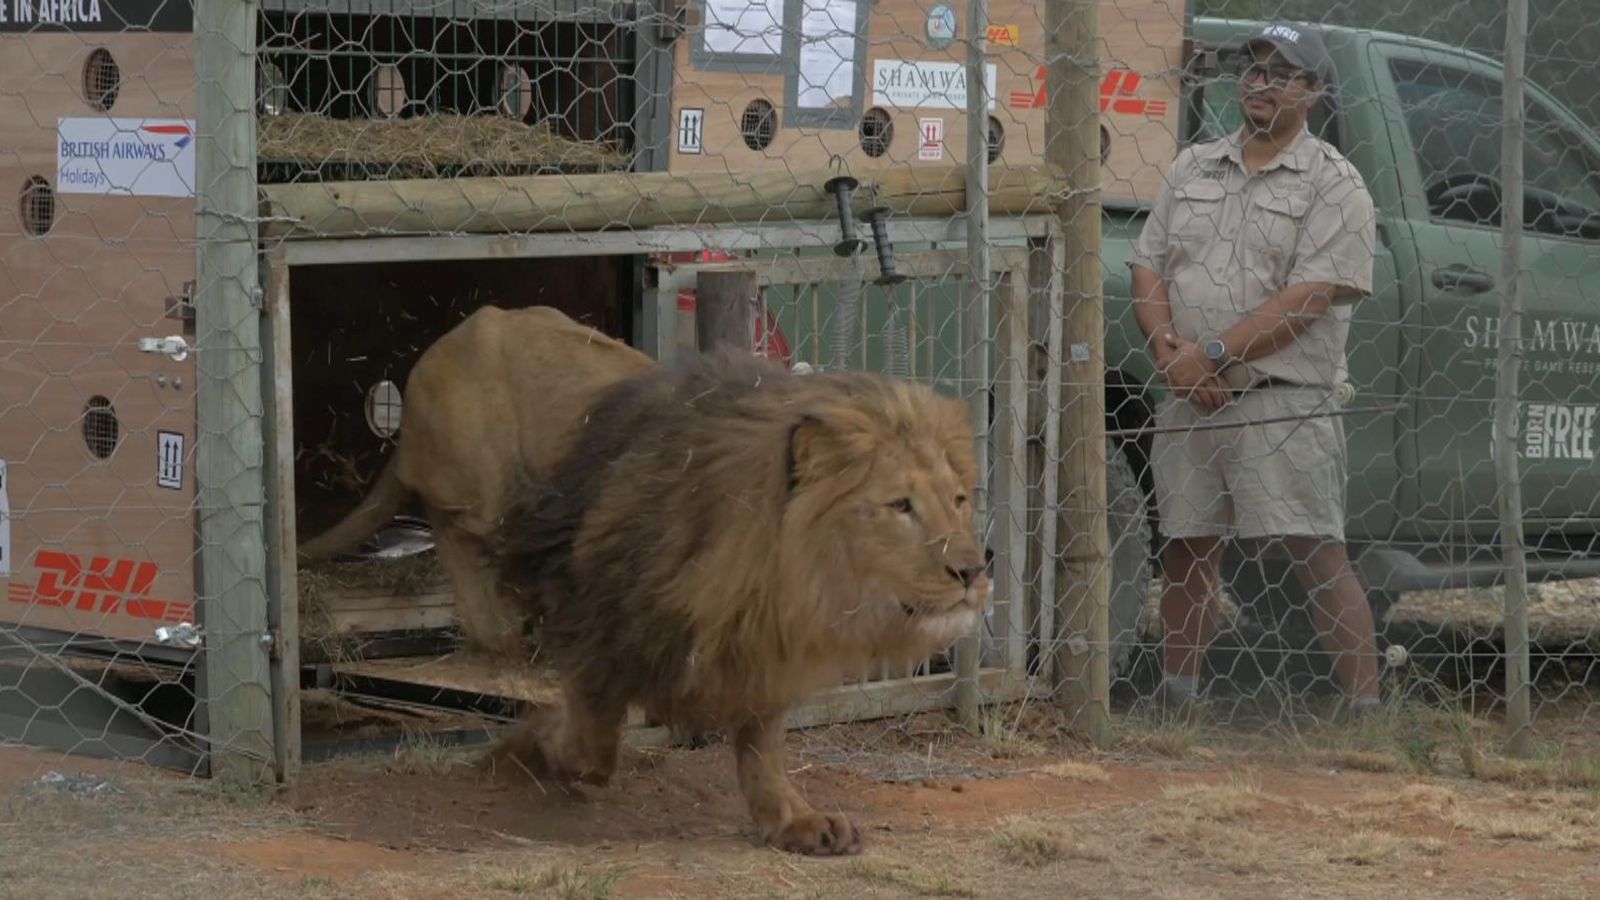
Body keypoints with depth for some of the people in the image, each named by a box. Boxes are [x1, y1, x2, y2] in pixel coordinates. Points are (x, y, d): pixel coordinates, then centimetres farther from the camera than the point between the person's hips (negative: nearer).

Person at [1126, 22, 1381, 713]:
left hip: (1284, 404, -5)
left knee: (1319, 559, -9)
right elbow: (1147, 267, 12)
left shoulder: (1333, 184, -2)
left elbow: (1308, 300, -12)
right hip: (1188, 401, 5)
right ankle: (1176, 705, 21)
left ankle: (1365, 710, -9)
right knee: (1186, 555, 11)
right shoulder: (1192, 168, 16)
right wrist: (1170, 352, -6)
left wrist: (1211, 355, -16)